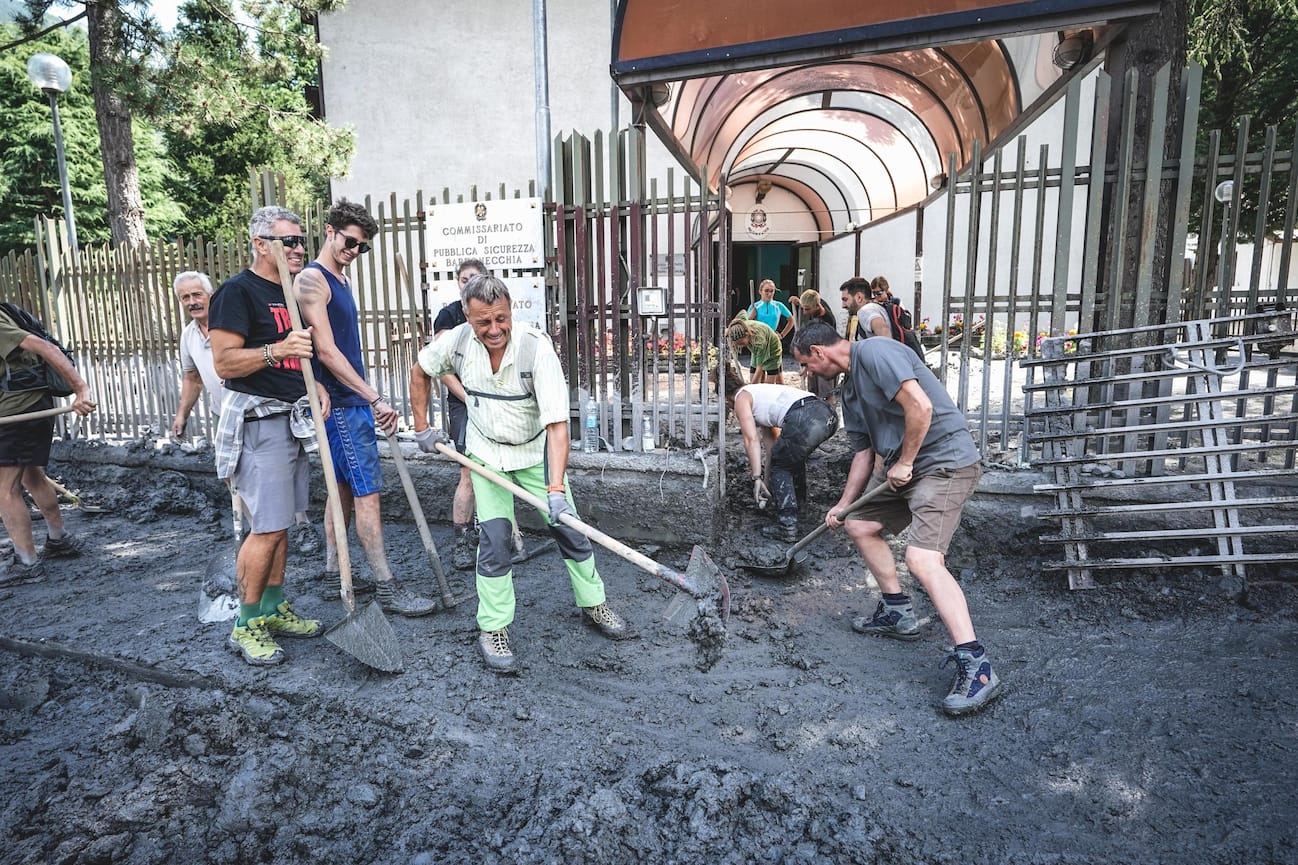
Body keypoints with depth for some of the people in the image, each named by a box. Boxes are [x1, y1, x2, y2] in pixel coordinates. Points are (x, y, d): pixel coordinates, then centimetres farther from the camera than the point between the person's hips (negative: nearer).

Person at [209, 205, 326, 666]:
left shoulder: (291, 292, 17)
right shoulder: (237, 291, -9)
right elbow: (224, 363, -16)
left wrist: (315, 384, 9)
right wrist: (278, 350, -28)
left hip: (293, 418, 8)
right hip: (259, 421, -8)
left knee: (280, 524, 13)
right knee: (267, 527, -7)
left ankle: (274, 610, 24)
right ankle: (247, 626, 8)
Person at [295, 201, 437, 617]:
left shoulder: (341, 279, 17)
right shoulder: (311, 280, -12)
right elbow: (326, 352, -20)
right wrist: (375, 397, -24)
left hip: (352, 401, 10)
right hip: (339, 405, -10)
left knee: (345, 490, 13)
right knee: (367, 493, -8)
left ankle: (333, 577, 23)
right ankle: (387, 588, -3)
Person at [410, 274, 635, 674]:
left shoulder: (537, 347, -30)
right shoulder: (457, 342, -18)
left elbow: (557, 423, -35)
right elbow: (420, 372, 6)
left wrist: (556, 488, -42)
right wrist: (422, 426, 3)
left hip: (536, 450, -1)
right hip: (485, 452, 1)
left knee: (569, 527, 3)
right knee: (494, 537, -8)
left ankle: (594, 605, 24)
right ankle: (492, 630, 7)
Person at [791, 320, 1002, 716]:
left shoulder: (874, 352, -15)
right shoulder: (850, 387, 16)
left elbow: (920, 406, -26)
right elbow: (865, 450, 21)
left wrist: (903, 462, -16)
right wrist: (843, 504, 21)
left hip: (944, 460, -11)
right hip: (900, 465, 11)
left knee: (922, 558, -22)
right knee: (860, 524, 16)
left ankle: (975, 664, -19)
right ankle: (898, 613, 28)